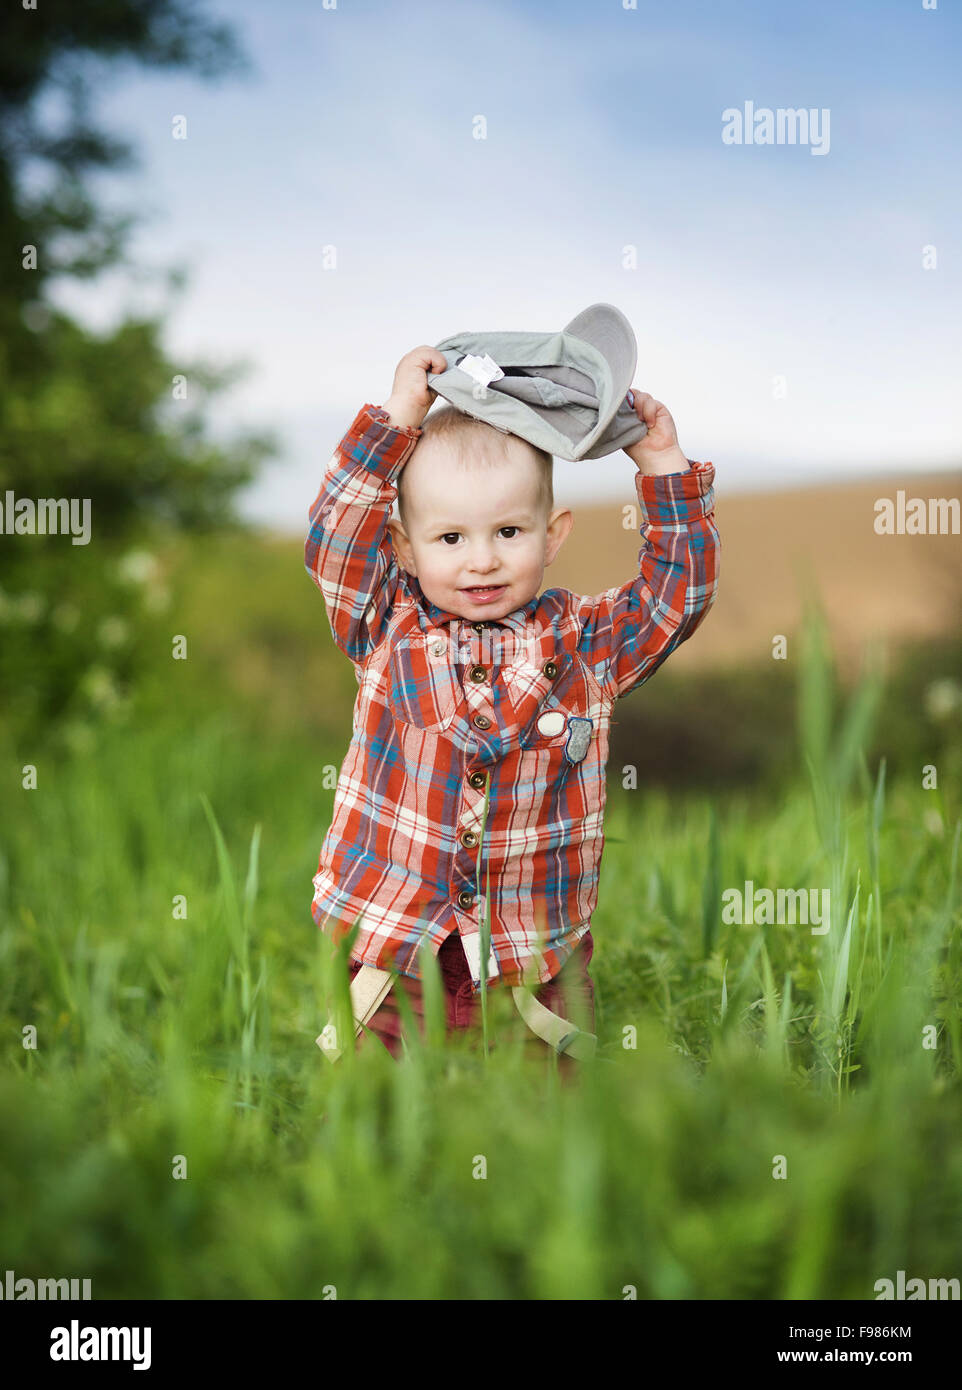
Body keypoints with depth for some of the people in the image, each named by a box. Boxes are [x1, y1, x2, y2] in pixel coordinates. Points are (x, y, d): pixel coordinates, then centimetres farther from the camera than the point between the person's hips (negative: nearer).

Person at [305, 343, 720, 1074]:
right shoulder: (387, 629, 1)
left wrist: (666, 468, -2)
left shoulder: (585, 641, 3)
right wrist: (397, 418, -12)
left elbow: (680, 591, 4)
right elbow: (336, 535, -9)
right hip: (392, 950, 0)